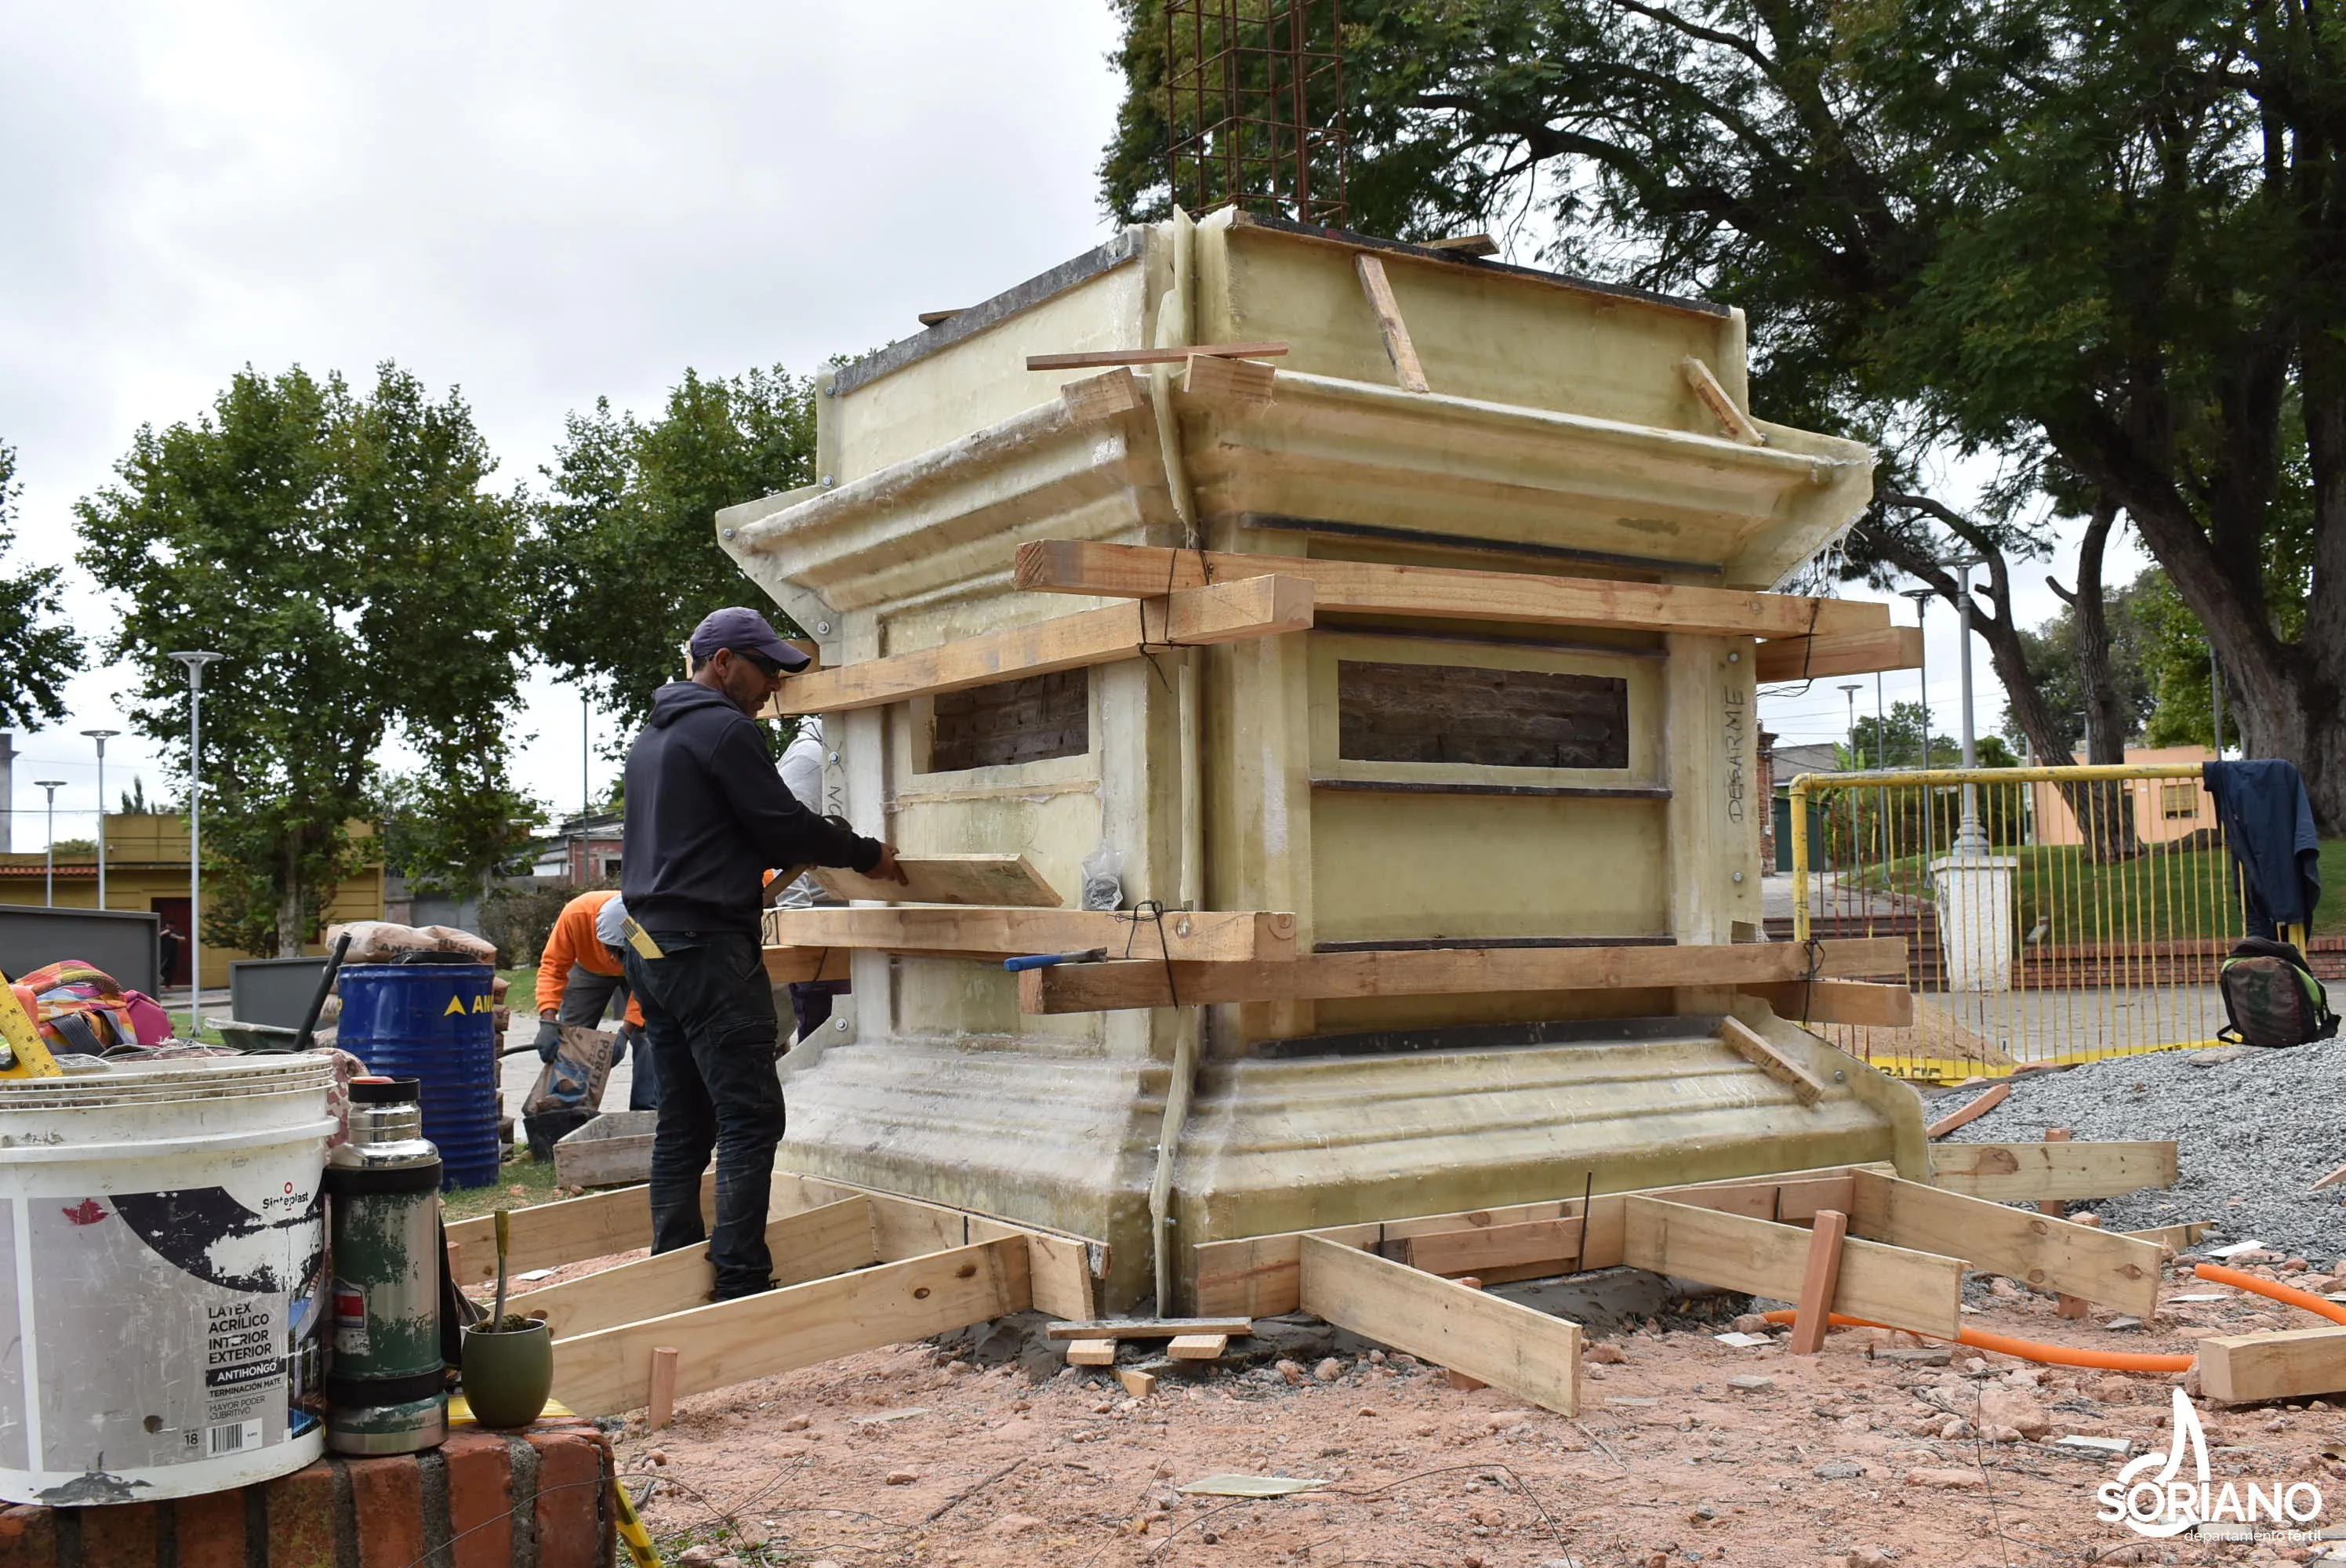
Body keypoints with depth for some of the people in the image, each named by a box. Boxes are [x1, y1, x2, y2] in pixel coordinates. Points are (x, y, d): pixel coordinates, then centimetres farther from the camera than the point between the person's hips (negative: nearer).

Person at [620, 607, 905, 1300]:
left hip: (650, 948, 10)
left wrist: (786, 853, 25)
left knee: (682, 1124, 12)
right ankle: (740, 1280, -9)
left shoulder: (651, 736, 20)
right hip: (709, 945, -10)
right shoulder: (726, 730, -10)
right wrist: (868, 854, 2)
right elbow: (783, 824, -10)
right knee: (750, 1117, -8)